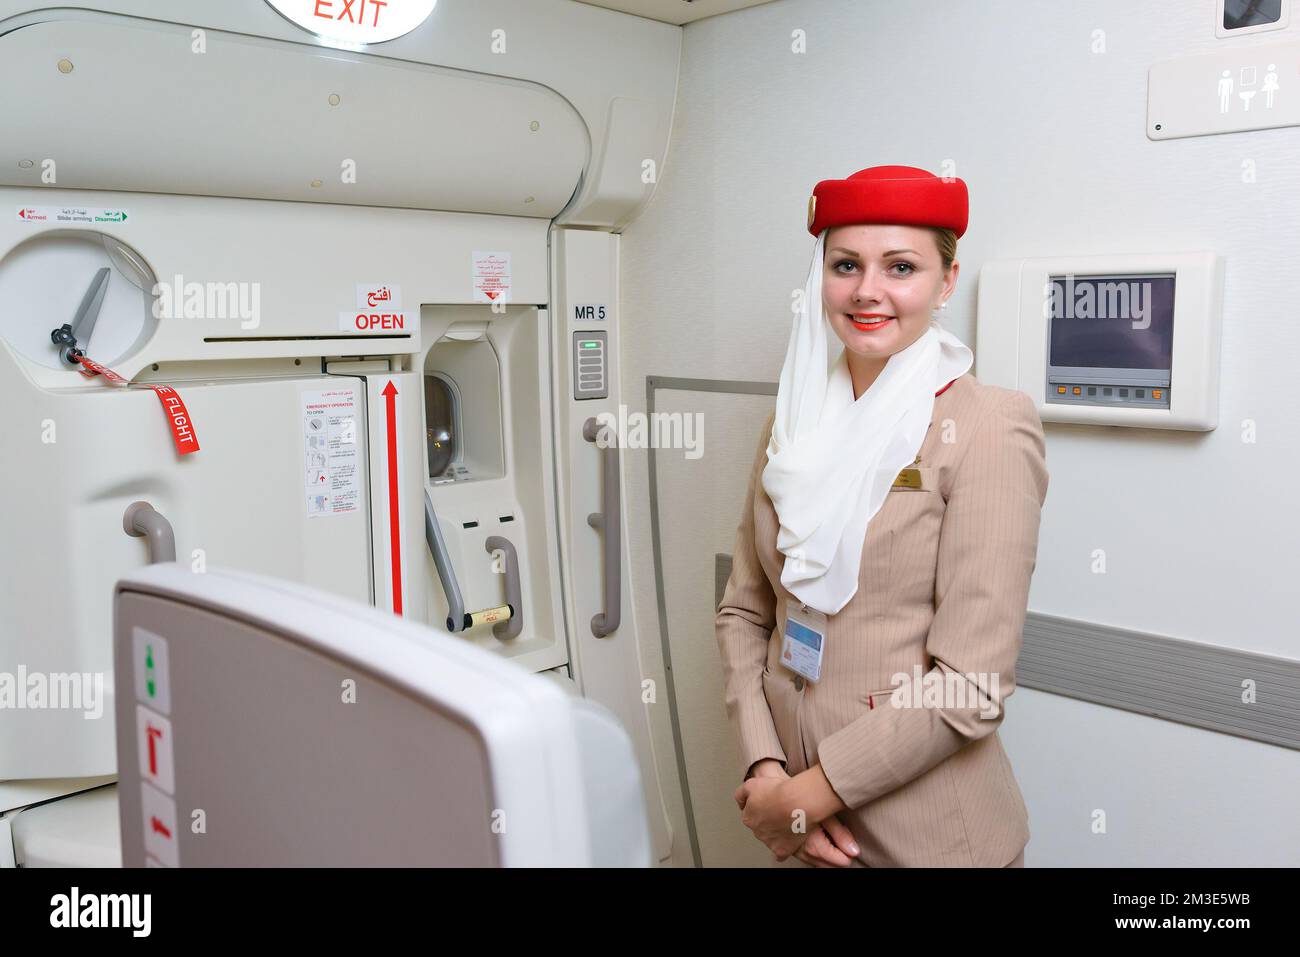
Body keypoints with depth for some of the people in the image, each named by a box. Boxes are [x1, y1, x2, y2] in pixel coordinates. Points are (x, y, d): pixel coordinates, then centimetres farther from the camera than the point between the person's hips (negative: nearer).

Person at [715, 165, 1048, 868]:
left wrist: (803, 797, -15)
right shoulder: (795, 423, 2)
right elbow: (743, 608, 4)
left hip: (927, 831, -4)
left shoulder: (988, 428, -15)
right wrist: (765, 769, -9)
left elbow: (971, 686, -19)